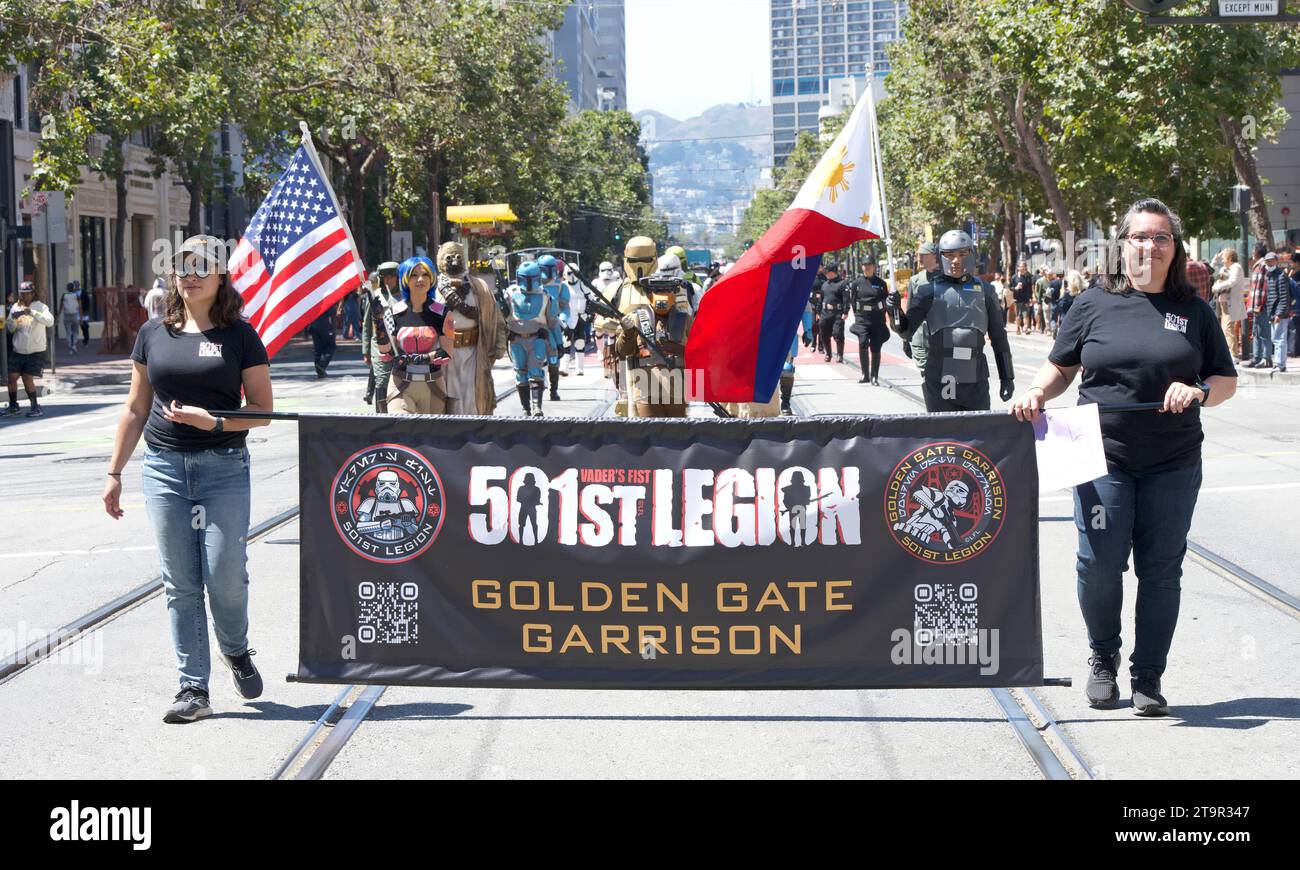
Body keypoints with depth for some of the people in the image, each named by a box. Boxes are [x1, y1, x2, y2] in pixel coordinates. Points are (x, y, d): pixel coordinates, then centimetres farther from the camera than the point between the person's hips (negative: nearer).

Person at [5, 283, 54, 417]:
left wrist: (31, 312, -35)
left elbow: (50, 321, -27)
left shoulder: (40, 307, -9)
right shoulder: (15, 307, 5)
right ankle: (13, 405, 18)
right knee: (12, 377, 1)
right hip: (18, 350, 5)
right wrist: (13, 319, -14)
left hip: (35, 351, -5)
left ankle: (35, 407, 3)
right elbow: (10, 329, 8)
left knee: (27, 378, -10)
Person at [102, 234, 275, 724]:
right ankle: (193, 689, 7)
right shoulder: (153, 335, 10)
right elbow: (136, 409, 15)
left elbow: (263, 410, 0)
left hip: (224, 467, -3)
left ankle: (236, 651, 23)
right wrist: (114, 472, 13)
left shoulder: (240, 335, 1)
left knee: (225, 573, -8)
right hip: (164, 467, 3)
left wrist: (212, 421, -16)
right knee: (180, 582, 1)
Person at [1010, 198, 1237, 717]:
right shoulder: (1094, 304, 5)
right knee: (1099, 565, -4)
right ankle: (1103, 659, 21)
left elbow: (1226, 380, 11)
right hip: (1104, 458, -1)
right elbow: (1061, 368, 12)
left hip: (1173, 465, 1)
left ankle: (1148, 679, 14)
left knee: (1160, 571, 3)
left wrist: (1198, 392, -10)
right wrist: (1036, 394, -8)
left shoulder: (1193, 311, 7)